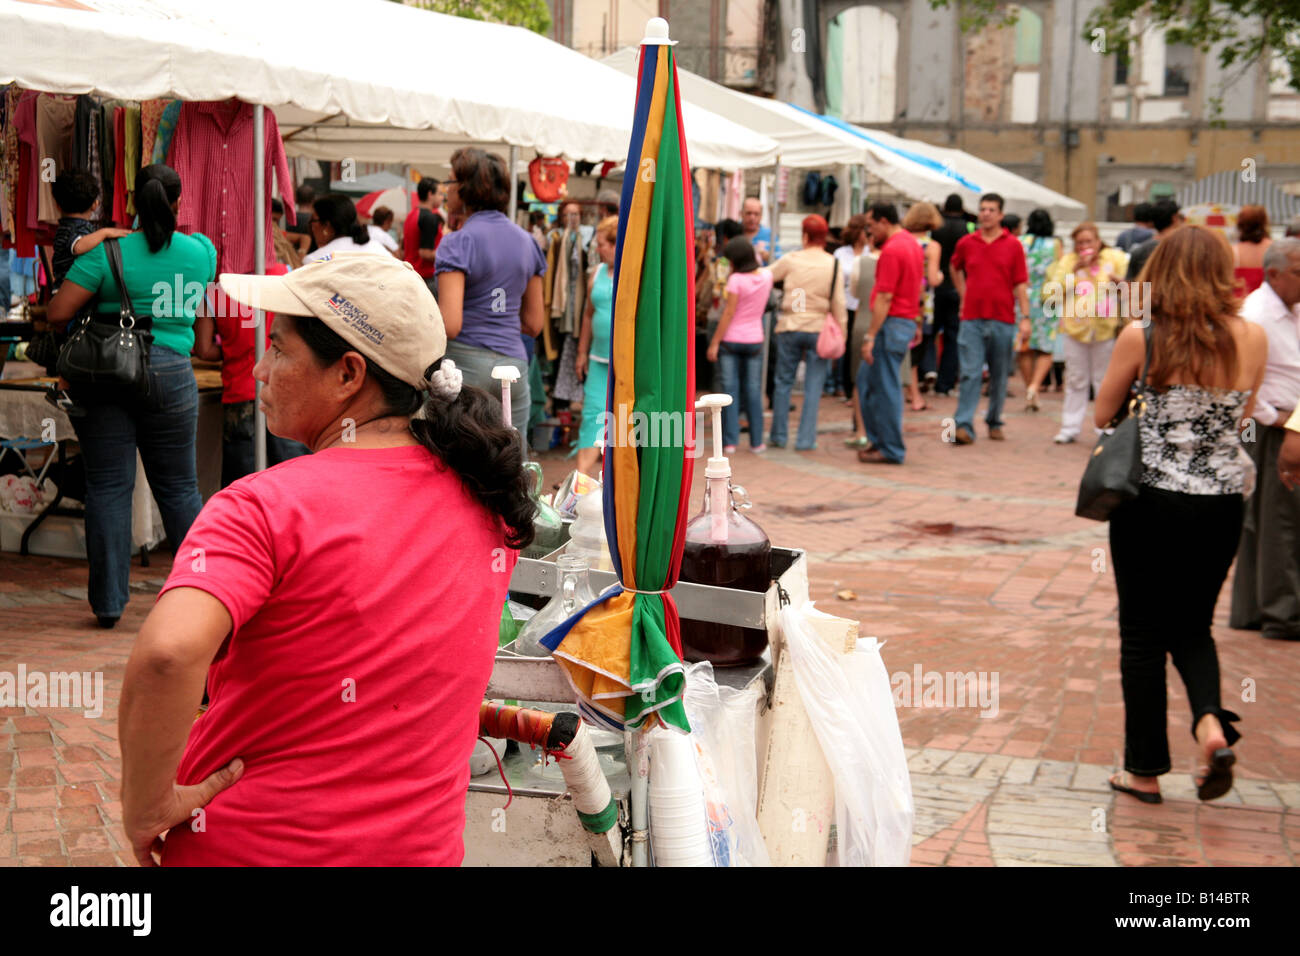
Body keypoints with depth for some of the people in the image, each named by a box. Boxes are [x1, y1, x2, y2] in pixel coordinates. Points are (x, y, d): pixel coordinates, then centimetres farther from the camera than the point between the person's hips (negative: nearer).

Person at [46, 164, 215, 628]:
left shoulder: (108, 251, -6)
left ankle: (108, 602, 5)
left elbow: (58, 312, -9)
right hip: (169, 372, 2)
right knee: (178, 487, 12)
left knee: (107, 487, 4)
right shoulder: (201, 250, 3)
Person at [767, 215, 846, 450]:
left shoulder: (790, 260, -4)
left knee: (783, 382, 11)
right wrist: (840, 333, 7)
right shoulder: (833, 265, -3)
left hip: (790, 328, 0)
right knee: (813, 387, 4)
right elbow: (838, 303, -1)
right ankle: (805, 439, 2)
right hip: (818, 330, 0)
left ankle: (778, 436, 15)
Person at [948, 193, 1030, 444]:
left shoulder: (1013, 246, 1)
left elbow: (1020, 284, -1)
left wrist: (1026, 316, -8)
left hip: (1003, 319, 0)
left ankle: (994, 423, 23)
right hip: (972, 318, 0)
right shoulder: (966, 243, 6)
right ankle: (964, 426, -13)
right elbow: (955, 267, 27)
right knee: (970, 373, -8)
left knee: (999, 376, 9)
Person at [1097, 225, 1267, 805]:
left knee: (1143, 633, 10)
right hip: (1221, 502, 3)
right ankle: (1211, 722, -7)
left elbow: (1104, 415, 2)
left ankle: (1145, 769, 17)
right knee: (1193, 626, 19)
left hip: (1151, 500, -2)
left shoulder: (1141, 335, -10)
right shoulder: (1251, 339, -2)